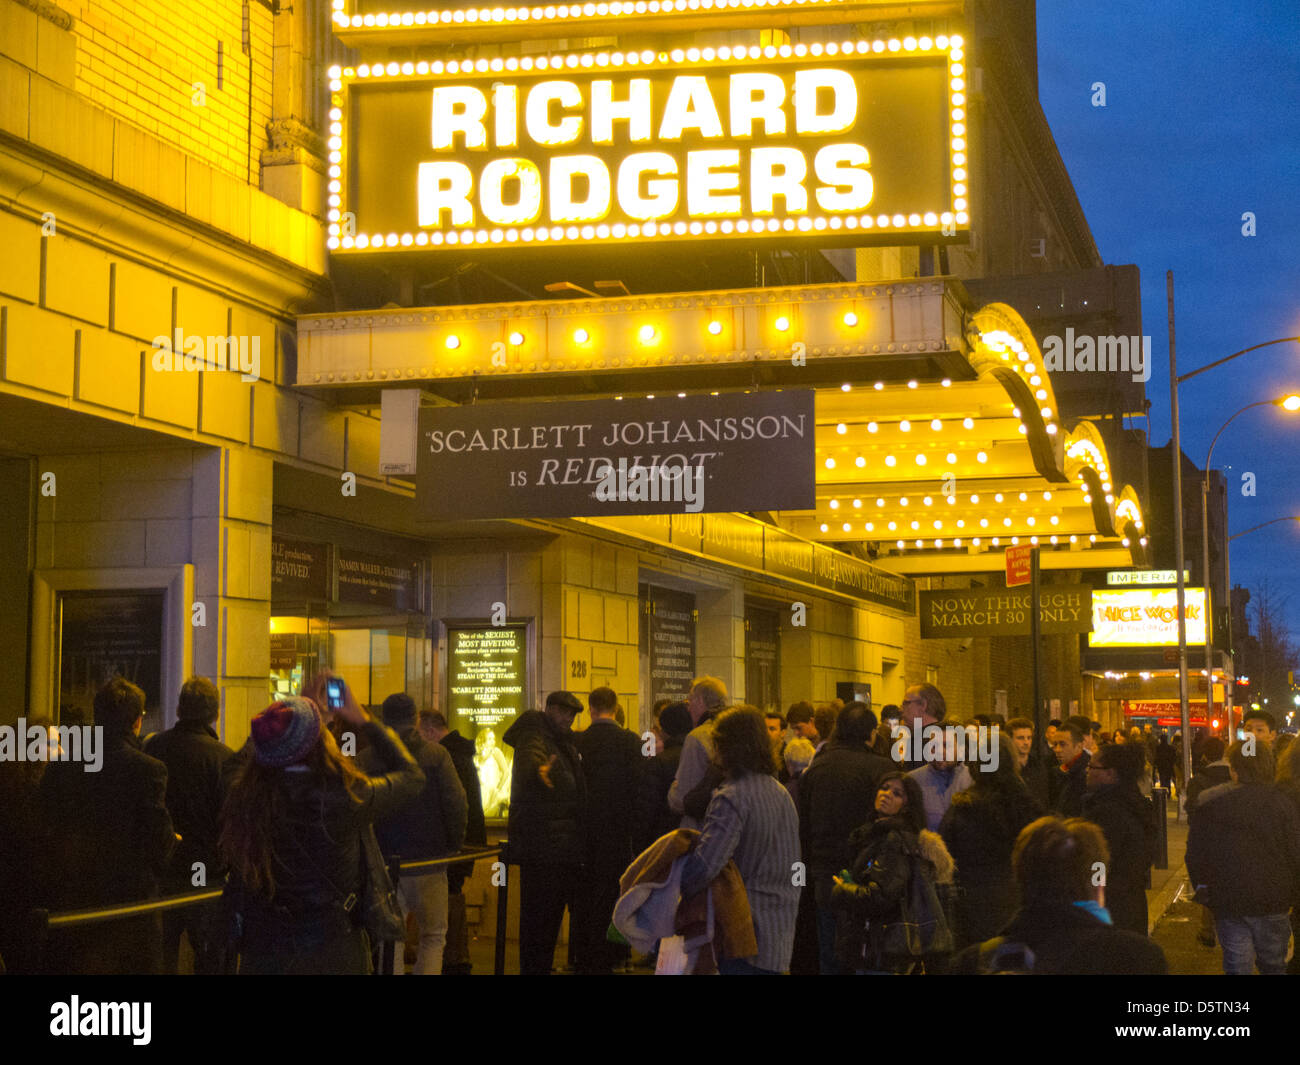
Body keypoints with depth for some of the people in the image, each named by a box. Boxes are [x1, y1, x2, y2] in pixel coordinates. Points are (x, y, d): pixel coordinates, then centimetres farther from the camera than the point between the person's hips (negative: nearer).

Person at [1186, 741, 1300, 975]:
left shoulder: (1207, 802, -7)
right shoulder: (1279, 802, -10)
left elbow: (1195, 853, 0)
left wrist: (1201, 886, 16)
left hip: (1226, 901, 1)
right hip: (1272, 900, 0)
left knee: (1237, 966, 8)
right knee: (1273, 965, 15)